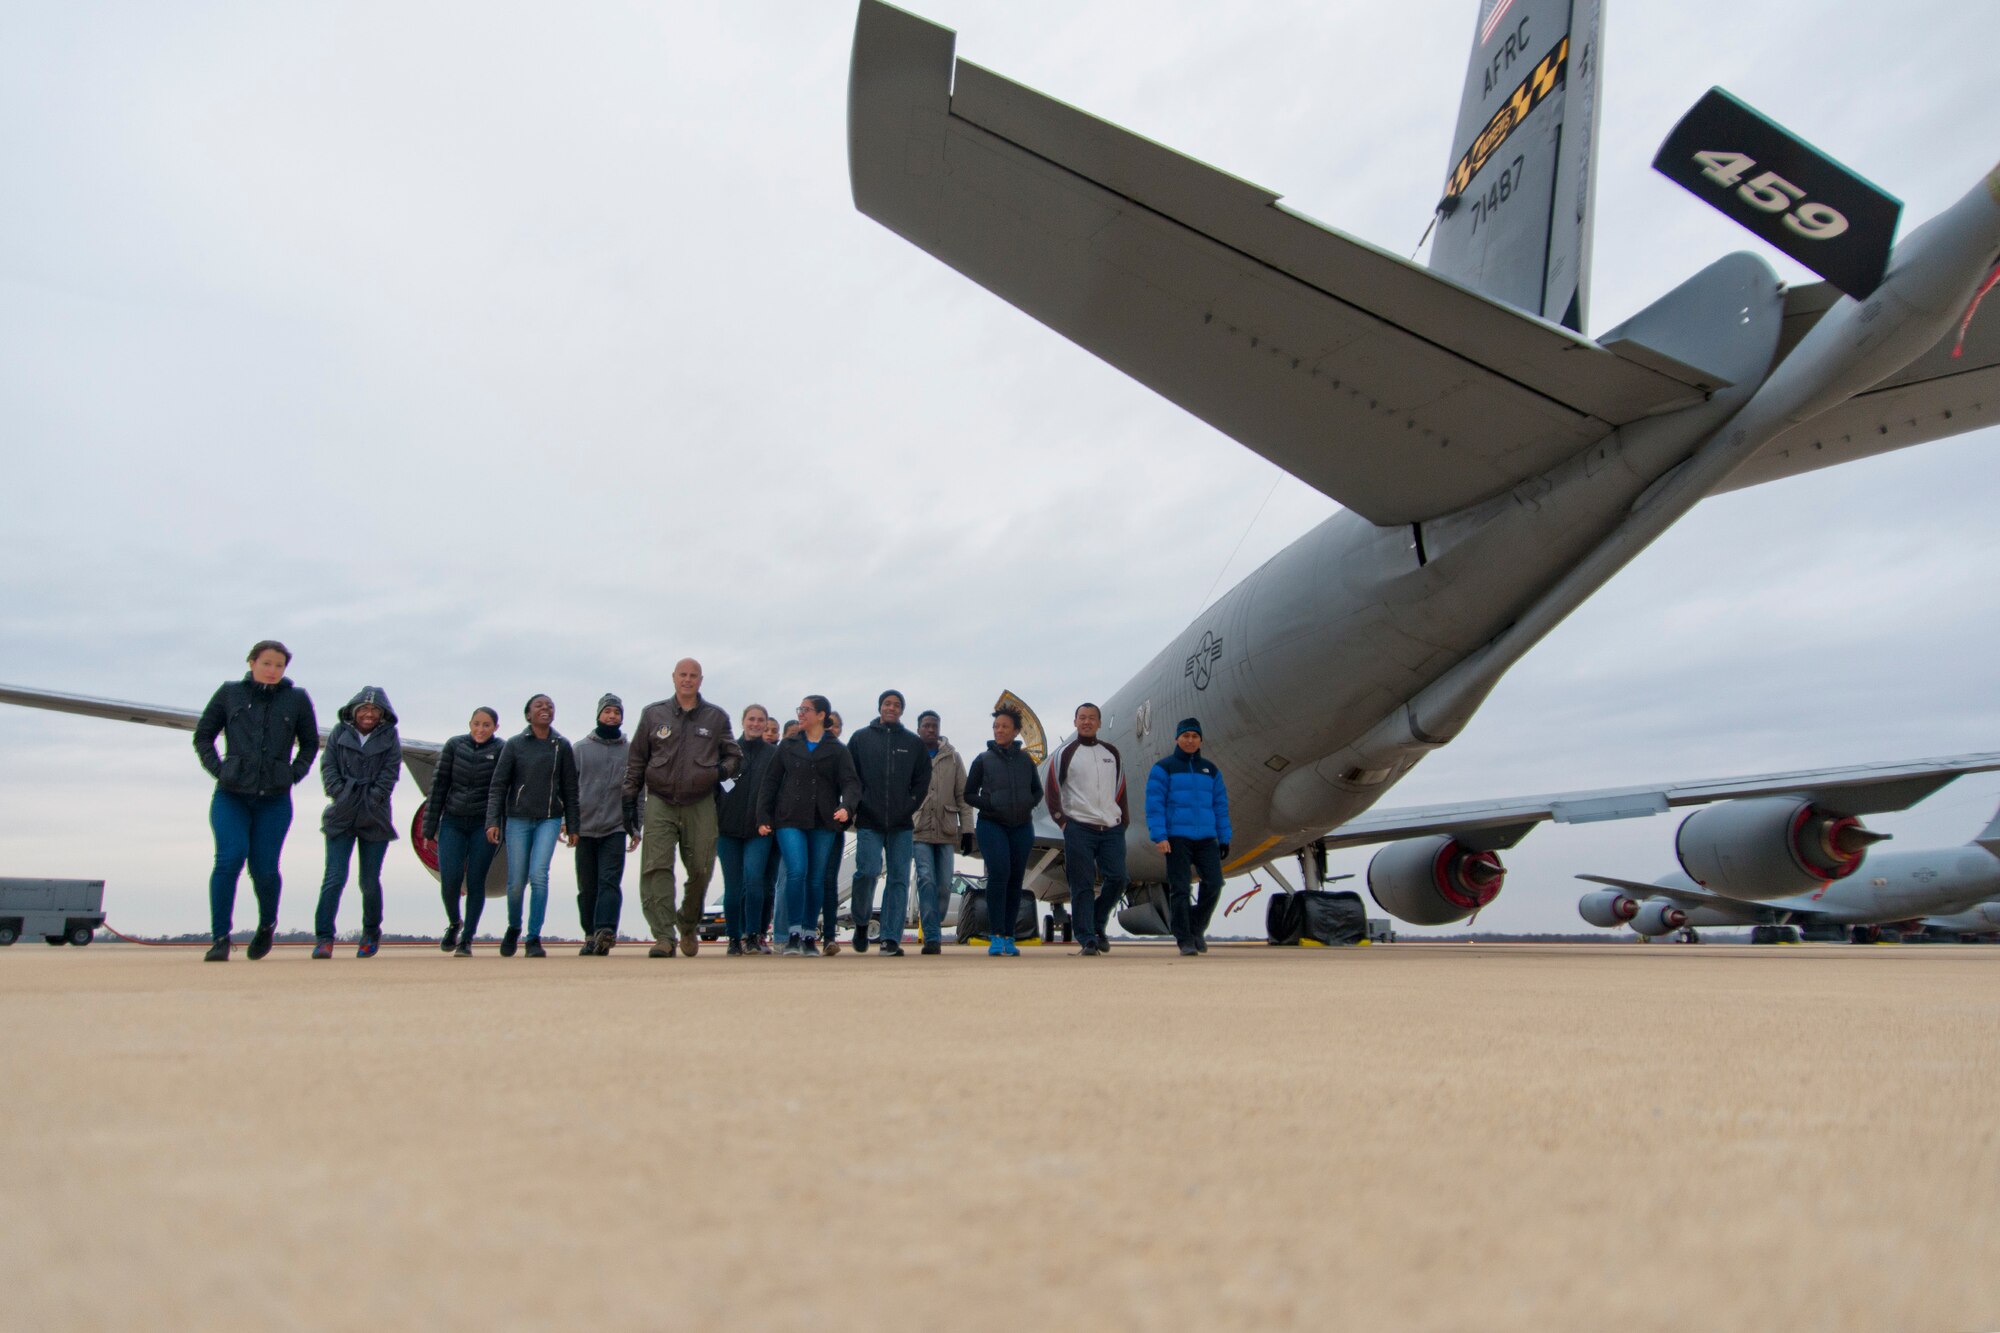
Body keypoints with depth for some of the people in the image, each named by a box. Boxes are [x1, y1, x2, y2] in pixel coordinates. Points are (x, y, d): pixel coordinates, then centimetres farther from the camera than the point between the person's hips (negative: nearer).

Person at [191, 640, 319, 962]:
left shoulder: (297, 699, 7)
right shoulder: (229, 693, 7)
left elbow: (309, 744, 17)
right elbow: (203, 736, 14)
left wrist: (293, 774, 4)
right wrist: (218, 770, 1)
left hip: (275, 800, 0)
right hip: (231, 795, 0)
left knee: (264, 869, -2)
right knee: (230, 857, -17)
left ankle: (267, 924, 27)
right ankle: (219, 938, -7)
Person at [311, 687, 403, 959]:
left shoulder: (389, 737, 6)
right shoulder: (340, 732, 7)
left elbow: (390, 773, 0)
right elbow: (327, 765, 3)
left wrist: (371, 800, -9)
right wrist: (340, 794, -9)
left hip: (375, 819, 0)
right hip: (340, 817, 0)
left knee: (370, 882, 6)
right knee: (334, 878, -9)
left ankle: (371, 933, 24)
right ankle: (323, 938, -5)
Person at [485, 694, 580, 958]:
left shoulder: (562, 746, 4)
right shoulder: (514, 745, 2)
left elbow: (569, 789, 8)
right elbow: (498, 785, 1)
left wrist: (572, 826, 7)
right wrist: (493, 821, -7)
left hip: (550, 820, 0)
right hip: (517, 820, 0)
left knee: (539, 875, -14)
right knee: (516, 881, 3)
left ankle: (534, 938, -5)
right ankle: (513, 929, 30)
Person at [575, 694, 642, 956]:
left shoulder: (630, 750, 10)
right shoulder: (581, 748, 10)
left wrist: (635, 828, 7)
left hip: (615, 829, -1)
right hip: (585, 828, 1)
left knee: (610, 882, -14)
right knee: (587, 887, 5)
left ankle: (605, 930, -24)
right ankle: (591, 935, 13)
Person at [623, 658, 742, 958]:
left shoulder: (717, 717, 12)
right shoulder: (653, 714, 11)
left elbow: (734, 755, 19)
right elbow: (636, 759, 15)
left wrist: (723, 770, -2)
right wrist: (630, 795, 9)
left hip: (701, 804, 1)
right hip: (660, 802, 0)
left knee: (700, 870, 1)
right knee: (656, 868, -12)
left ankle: (688, 924, 26)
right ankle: (664, 936, -12)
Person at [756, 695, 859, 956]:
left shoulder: (838, 750, 7)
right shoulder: (787, 746, 12)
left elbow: (850, 783, -3)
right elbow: (769, 782, 12)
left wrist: (847, 807, -23)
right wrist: (763, 817, 3)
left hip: (823, 823, 0)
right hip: (790, 820, 0)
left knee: (816, 879, 3)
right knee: (796, 871, -17)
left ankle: (810, 936, 14)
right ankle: (793, 934, -10)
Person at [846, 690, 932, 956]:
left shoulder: (913, 742, 11)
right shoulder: (861, 738, 9)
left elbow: (923, 780, 11)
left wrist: (910, 807, -1)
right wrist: (857, 807, -2)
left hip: (902, 824, 2)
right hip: (869, 823, -2)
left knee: (899, 879, -2)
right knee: (867, 871, -13)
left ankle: (891, 939, 0)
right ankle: (861, 922, 12)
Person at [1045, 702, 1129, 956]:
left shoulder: (1112, 753, 15)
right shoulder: (1065, 754, 4)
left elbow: (1120, 789, 20)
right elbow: (1050, 788, 2)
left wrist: (1124, 820, 12)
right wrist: (1062, 820, -6)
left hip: (1112, 828, 3)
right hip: (1079, 828, -3)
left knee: (1117, 878, -6)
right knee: (1082, 885, -5)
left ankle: (1098, 925, 16)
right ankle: (1087, 940, 0)